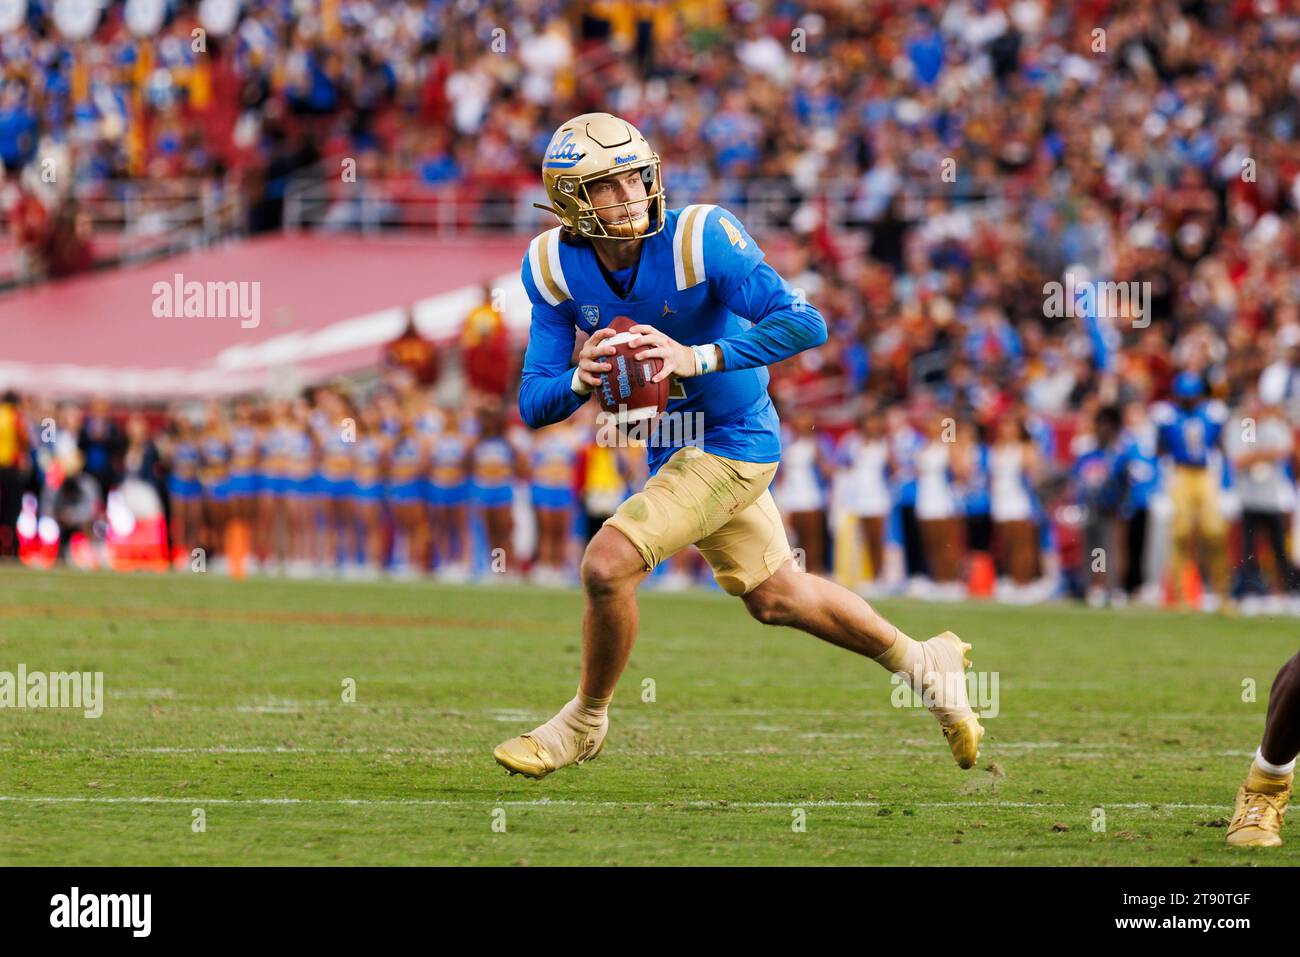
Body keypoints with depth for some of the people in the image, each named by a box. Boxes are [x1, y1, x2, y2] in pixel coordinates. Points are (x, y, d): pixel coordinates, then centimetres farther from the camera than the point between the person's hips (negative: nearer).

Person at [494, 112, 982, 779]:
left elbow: (805, 324, -30)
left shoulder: (700, 240, -24)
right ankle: (922, 664, 40)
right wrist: (582, 378, -31)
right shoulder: (556, 269, -9)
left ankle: (584, 723, 5)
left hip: (732, 442, -7)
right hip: (672, 450, 7)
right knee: (774, 598, 19)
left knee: (609, 563, -19)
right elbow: (534, 404, -8)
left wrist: (696, 358, -38)